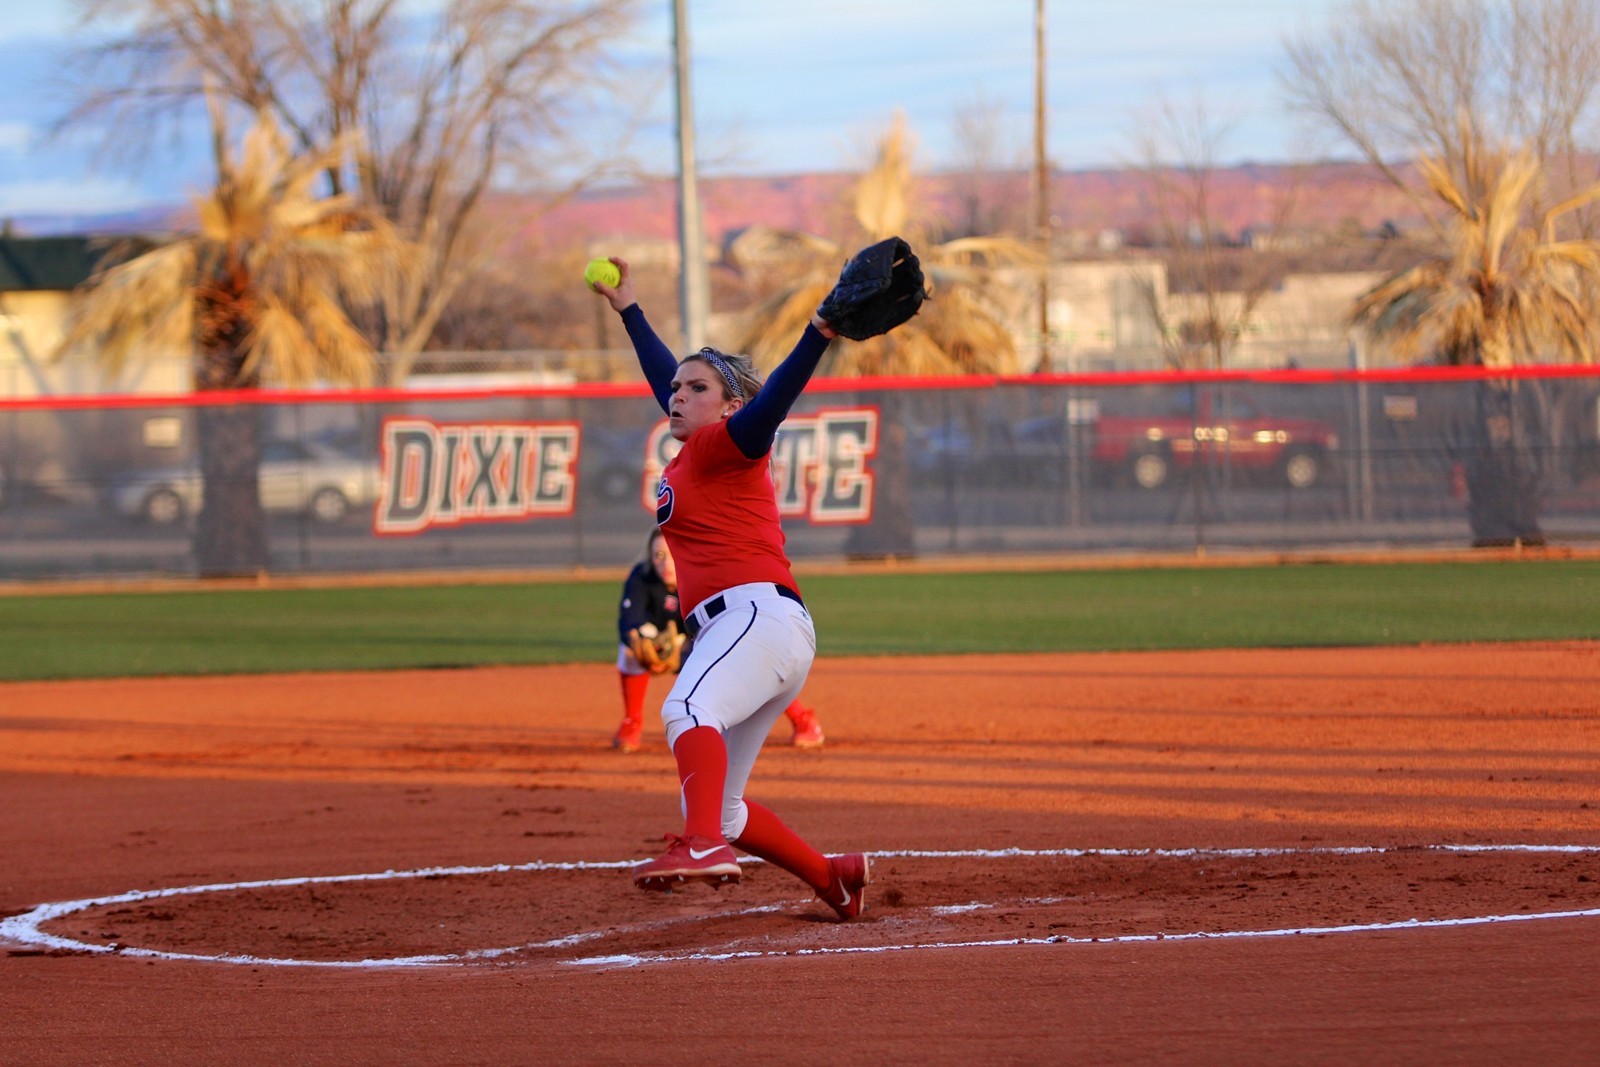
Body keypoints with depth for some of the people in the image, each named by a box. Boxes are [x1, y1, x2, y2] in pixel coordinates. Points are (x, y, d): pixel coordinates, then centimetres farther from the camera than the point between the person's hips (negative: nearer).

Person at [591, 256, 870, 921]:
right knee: (720, 807, 13)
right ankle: (835, 880, 23)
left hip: (759, 614, -10)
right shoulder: (690, 454, 25)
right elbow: (664, 374, 39)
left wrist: (819, 334, -31)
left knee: (688, 709, -37)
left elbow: (772, 400, -16)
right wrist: (627, 309, 49)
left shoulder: (723, 444, 2)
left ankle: (703, 846, -59)